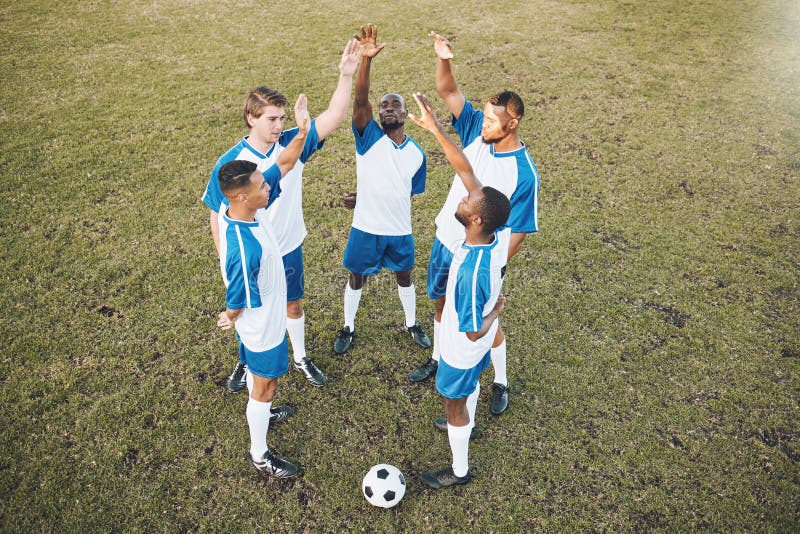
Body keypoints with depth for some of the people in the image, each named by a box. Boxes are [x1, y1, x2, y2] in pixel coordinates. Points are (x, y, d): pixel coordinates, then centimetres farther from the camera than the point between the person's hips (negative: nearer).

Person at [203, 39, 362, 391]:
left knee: (293, 306, 21)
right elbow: (217, 217, -9)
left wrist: (346, 74, -35)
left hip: (289, 250, 2)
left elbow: (334, 117, -22)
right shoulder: (230, 163, -19)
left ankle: (301, 358, 45)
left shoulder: (292, 144, -14)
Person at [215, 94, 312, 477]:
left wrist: (302, 132, -21)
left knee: (257, 372, 32)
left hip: (266, 317, 9)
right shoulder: (243, 248, -39)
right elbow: (239, 301, -25)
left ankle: (260, 413, 59)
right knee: (265, 385, 12)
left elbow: (284, 164, -9)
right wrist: (230, 318, -4)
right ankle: (259, 455, 33)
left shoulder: (249, 207, -15)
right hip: (262, 324, -8)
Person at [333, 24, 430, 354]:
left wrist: (362, 200, 5)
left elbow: (407, 193, 8)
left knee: (404, 278, 20)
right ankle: (348, 328, 37)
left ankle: (412, 324, 44)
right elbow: (359, 100, -28)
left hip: (400, 231, 2)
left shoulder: (416, 153, -3)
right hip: (366, 228, -2)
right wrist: (366, 59, -42)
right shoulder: (369, 136, -11)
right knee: (356, 278, 14)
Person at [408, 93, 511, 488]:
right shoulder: (497, 234, -23)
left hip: (463, 348, -7)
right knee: (471, 384, 34)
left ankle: (459, 471, 42)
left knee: (454, 405, 18)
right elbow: (466, 170, -19)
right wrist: (435, 128, -23)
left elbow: (473, 331, -31)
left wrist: (496, 310, -13)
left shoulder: (471, 272, -44)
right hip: (480, 341, 7)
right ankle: (466, 425, 64)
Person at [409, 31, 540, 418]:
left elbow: (518, 232, -19)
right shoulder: (477, 130, -11)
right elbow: (447, 90, -13)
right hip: (446, 241, 6)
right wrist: (443, 59, -33)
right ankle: (438, 357, 49)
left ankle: (500, 382, 37)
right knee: (441, 302, 23)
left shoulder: (524, 173, -25)